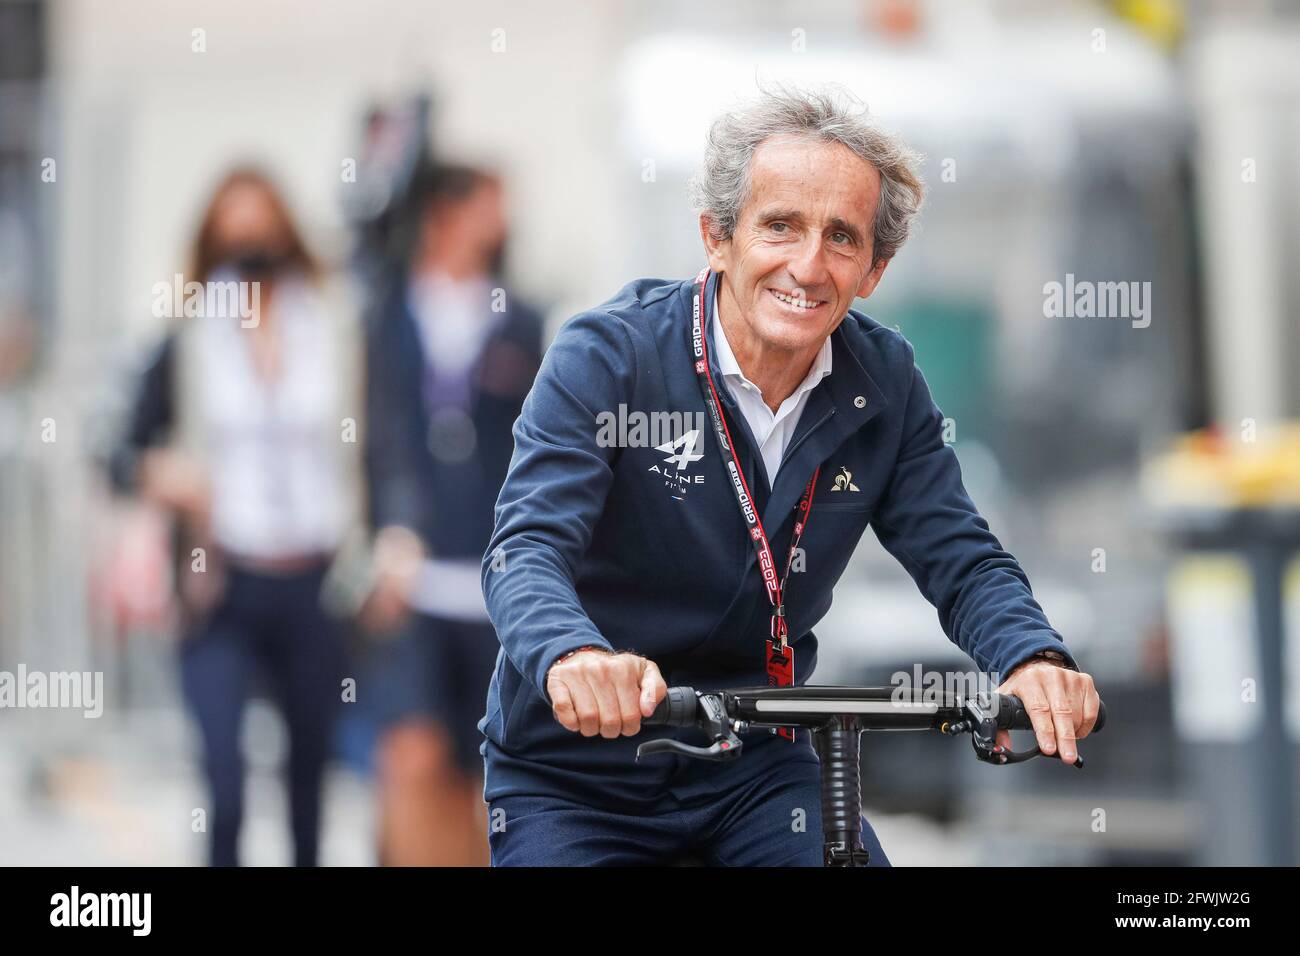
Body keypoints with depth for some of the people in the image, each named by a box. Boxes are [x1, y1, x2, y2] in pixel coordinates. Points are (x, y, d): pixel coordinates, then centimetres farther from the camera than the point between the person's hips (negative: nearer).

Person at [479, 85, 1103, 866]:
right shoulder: (606, 359, -17)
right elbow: (527, 548, -28)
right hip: (574, 776, -3)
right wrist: (573, 656, -52)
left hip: (755, 769, 3)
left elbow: (959, 557, -4)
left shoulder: (883, 382, -3)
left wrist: (1034, 660, -28)